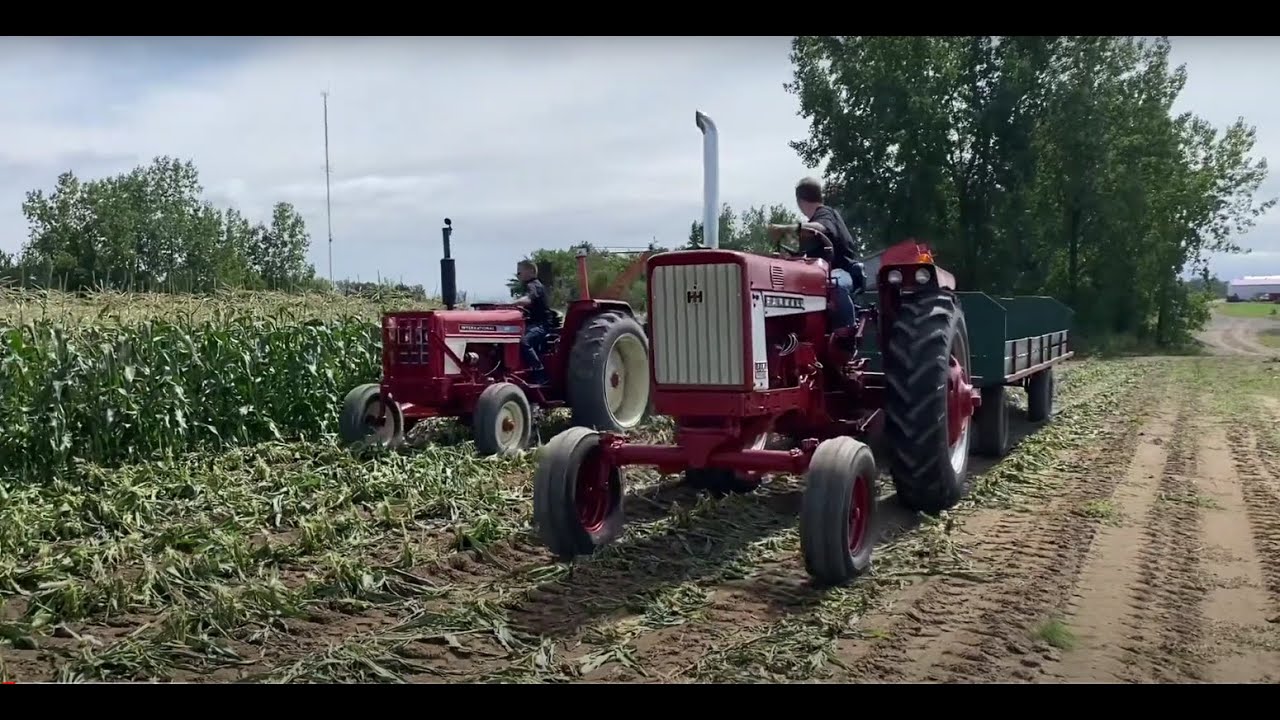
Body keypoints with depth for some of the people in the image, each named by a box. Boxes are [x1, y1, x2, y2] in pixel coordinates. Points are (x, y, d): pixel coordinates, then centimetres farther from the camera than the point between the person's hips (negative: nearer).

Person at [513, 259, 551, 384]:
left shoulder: (533, 285, -11)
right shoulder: (530, 286, 24)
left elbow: (527, 300, -33)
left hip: (540, 325, -12)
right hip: (533, 324, 12)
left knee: (524, 341, -34)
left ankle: (540, 374, -33)